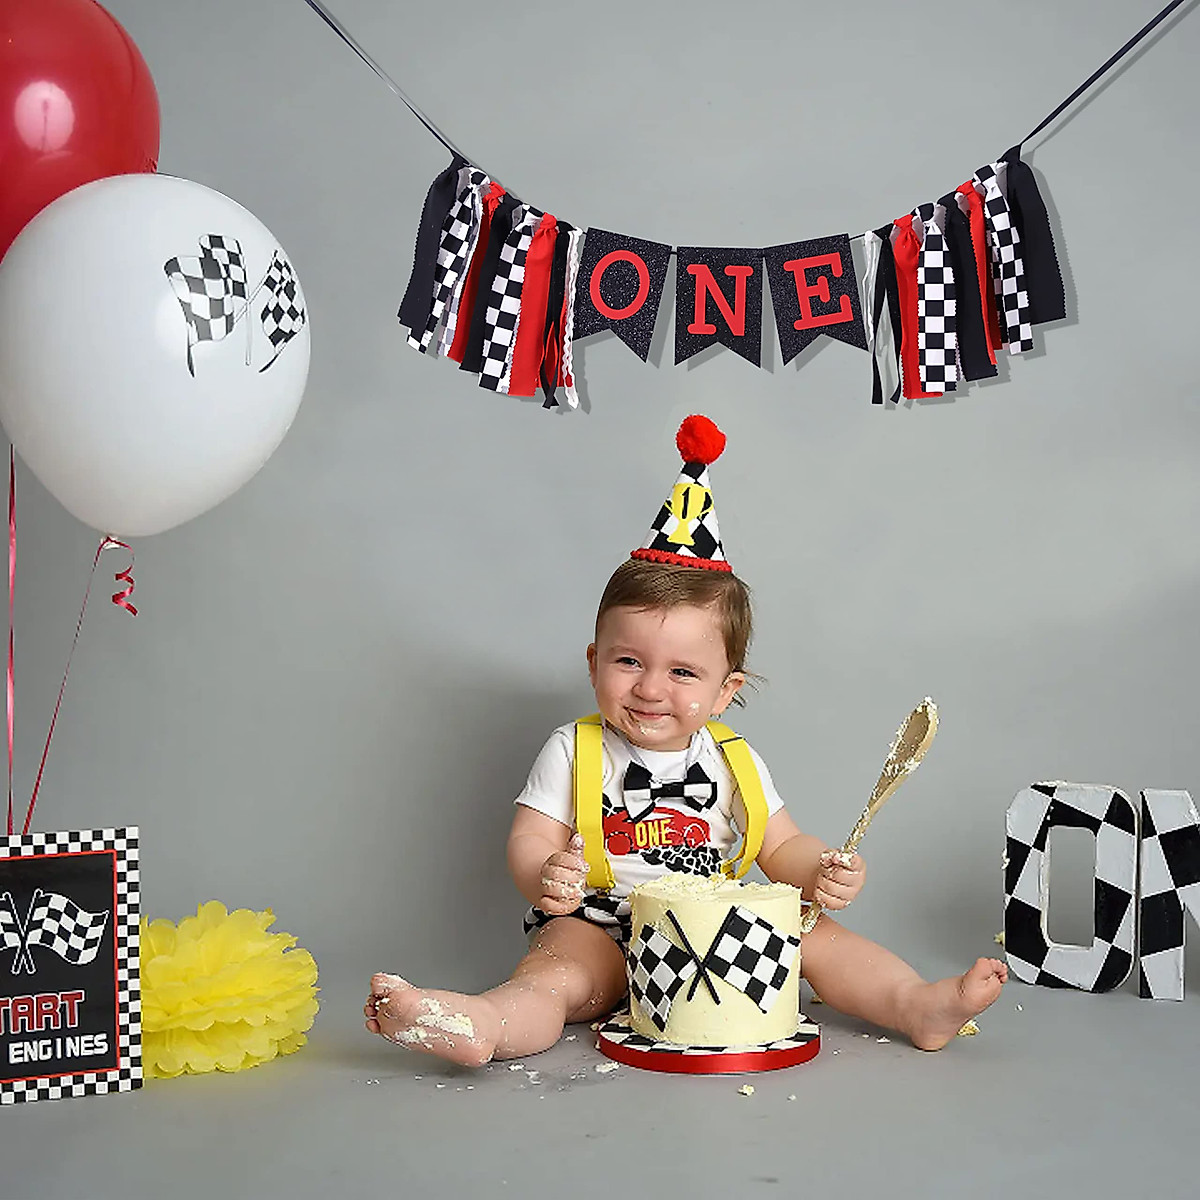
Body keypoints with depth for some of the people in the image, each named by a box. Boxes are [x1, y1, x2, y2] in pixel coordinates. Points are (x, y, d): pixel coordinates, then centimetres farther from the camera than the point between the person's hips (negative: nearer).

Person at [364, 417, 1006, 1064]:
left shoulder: (732, 763, 5)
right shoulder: (573, 752, -2)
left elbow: (780, 846, 8)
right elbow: (531, 840, -6)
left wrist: (819, 871, -15)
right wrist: (545, 878, -30)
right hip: (599, 928, -4)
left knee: (814, 932, -13)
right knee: (561, 962, -33)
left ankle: (916, 1005, -16)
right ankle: (483, 1023, -60)